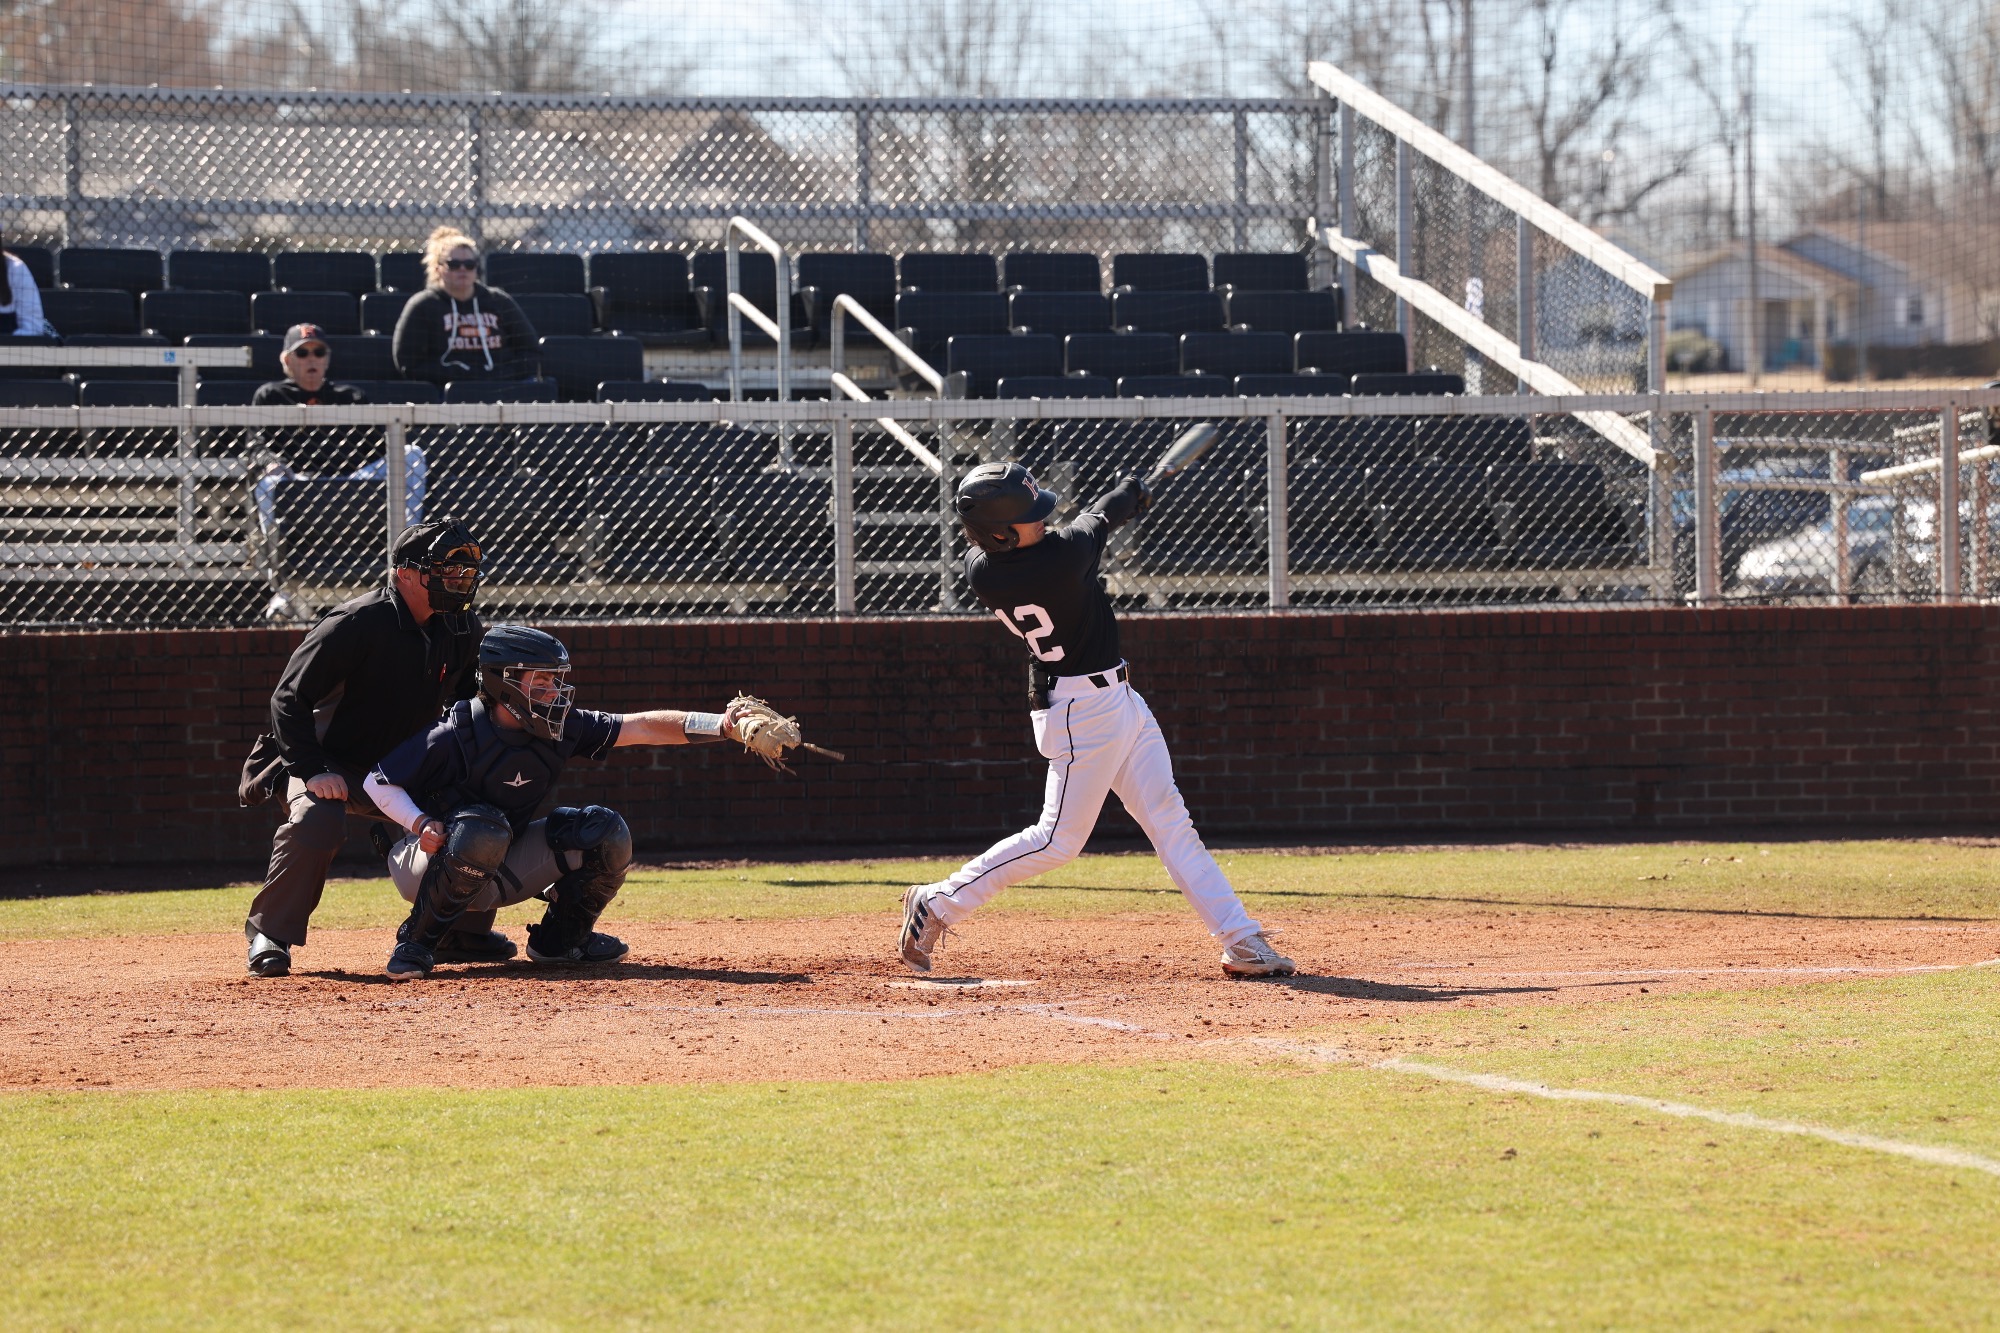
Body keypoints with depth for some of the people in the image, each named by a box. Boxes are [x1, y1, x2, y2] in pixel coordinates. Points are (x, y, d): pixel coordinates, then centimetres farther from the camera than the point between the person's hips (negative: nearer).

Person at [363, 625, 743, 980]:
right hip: (436, 858, -6)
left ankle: (559, 939, 12)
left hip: (505, 869, 6)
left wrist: (721, 725, -22)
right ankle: (418, 943, -21)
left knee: (605, 832, -9)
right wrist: (422, 824, -31)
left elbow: (643, 727, -11)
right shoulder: (454, 736, -23)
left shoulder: (561, 728, -8)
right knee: (483, 829, -39)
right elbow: (379, 782, -15)